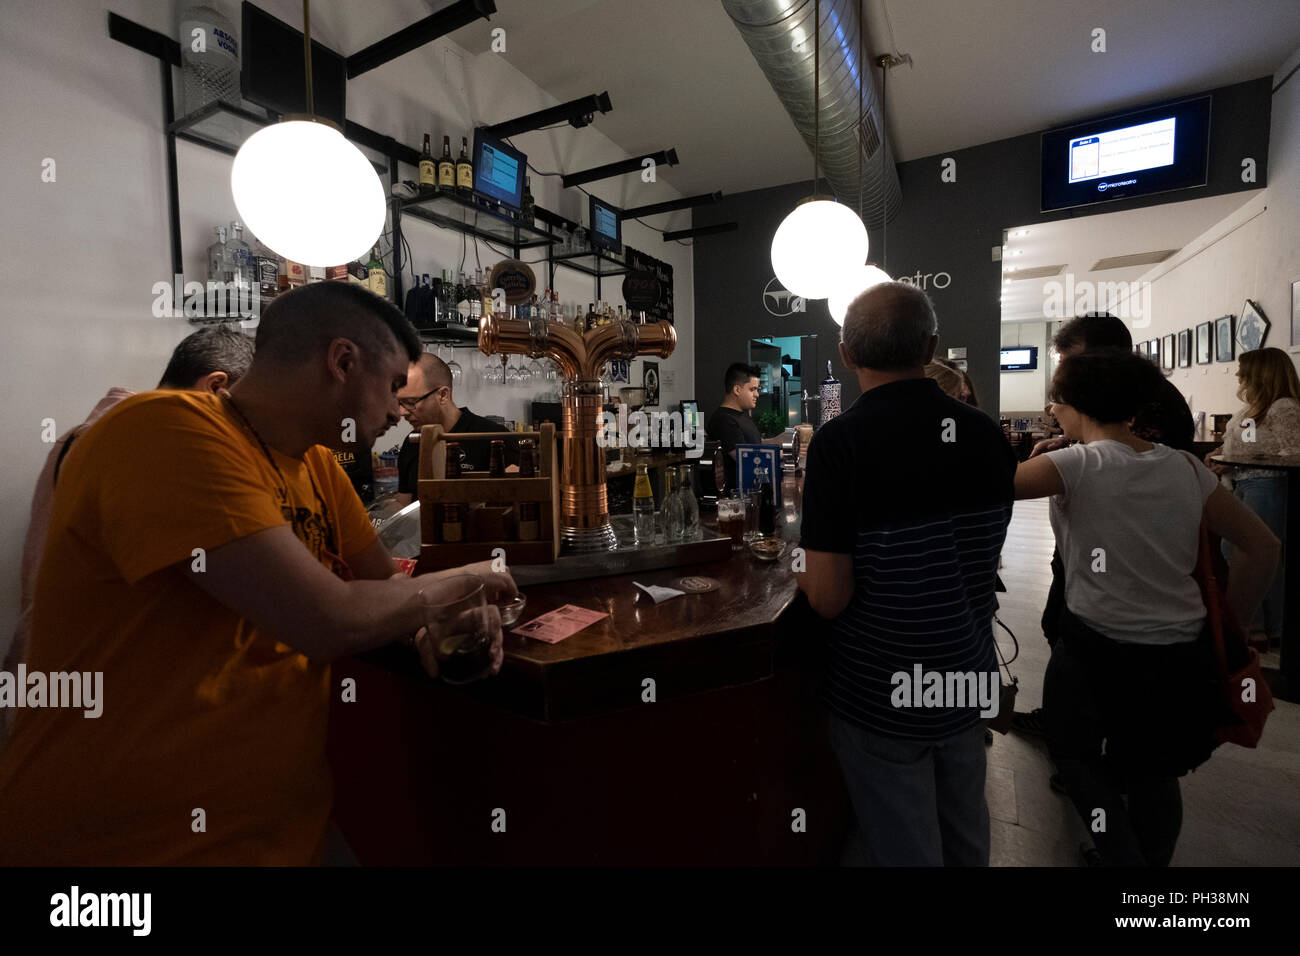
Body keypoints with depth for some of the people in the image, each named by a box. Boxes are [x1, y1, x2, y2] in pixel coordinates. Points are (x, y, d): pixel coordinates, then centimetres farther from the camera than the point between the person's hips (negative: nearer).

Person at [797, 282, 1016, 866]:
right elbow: (984, 552, 10)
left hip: (883, 697, -5)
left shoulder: (841, 440, -22)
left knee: (904, 848, 15)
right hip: (970, 681, 6)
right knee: (966, 839, 26)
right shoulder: (987, 434, -5)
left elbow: (828, 598, -22)